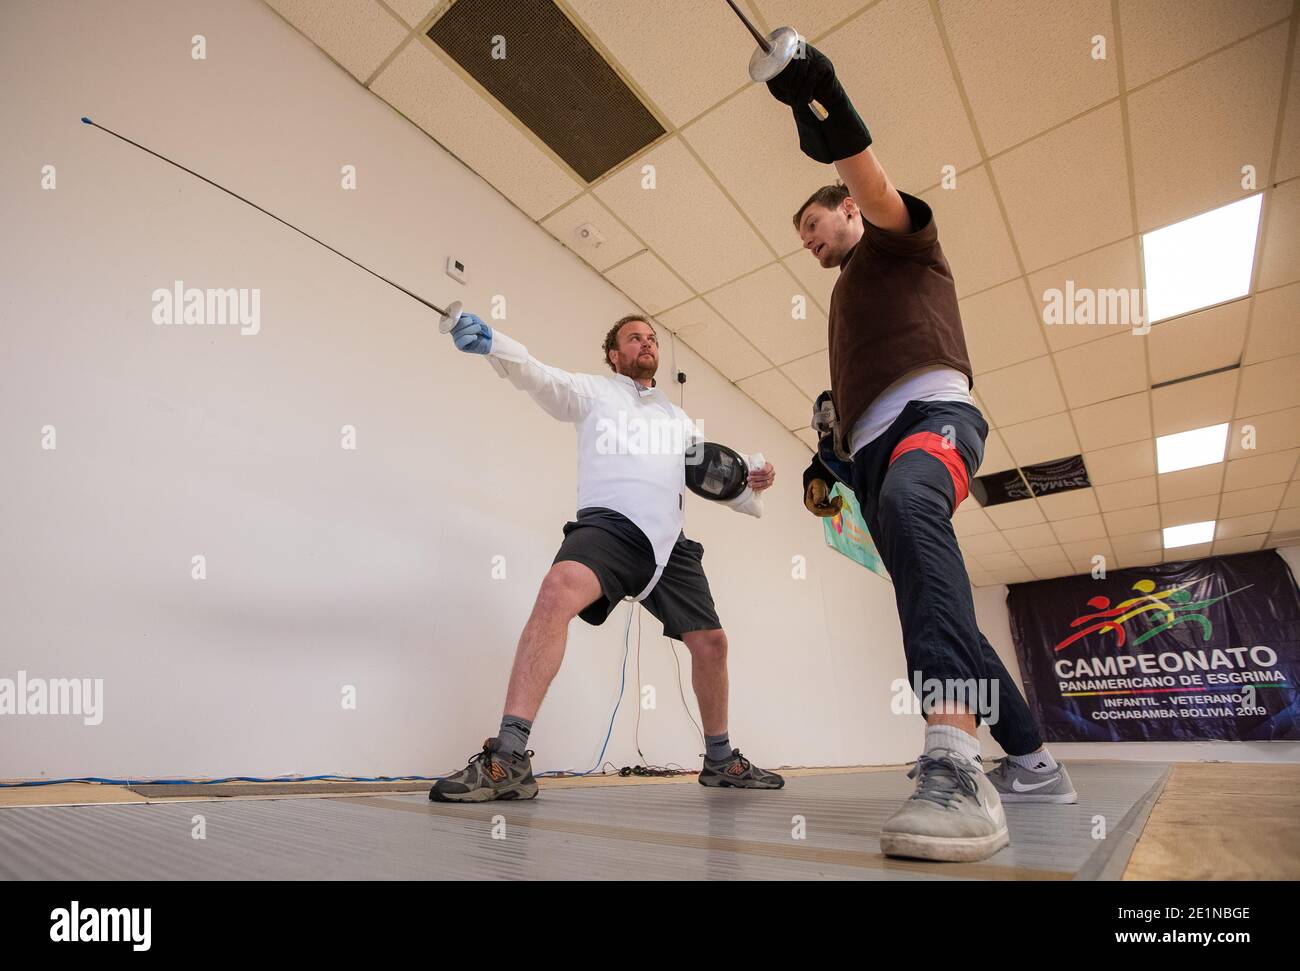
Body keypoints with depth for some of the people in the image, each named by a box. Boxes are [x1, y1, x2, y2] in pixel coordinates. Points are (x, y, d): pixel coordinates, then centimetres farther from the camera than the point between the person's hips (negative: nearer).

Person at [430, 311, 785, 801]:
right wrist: (491, 343, -30)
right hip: (610, 525, -5)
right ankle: (509, 759, -31)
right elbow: (540, 375, -10)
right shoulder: (592, 389, 11)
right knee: (558, 592, -35)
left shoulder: (677, 416, 25)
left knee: (711, 642, 9)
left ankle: (720, 760, 32)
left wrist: (750, 486, 6)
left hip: (668, 540, 5)